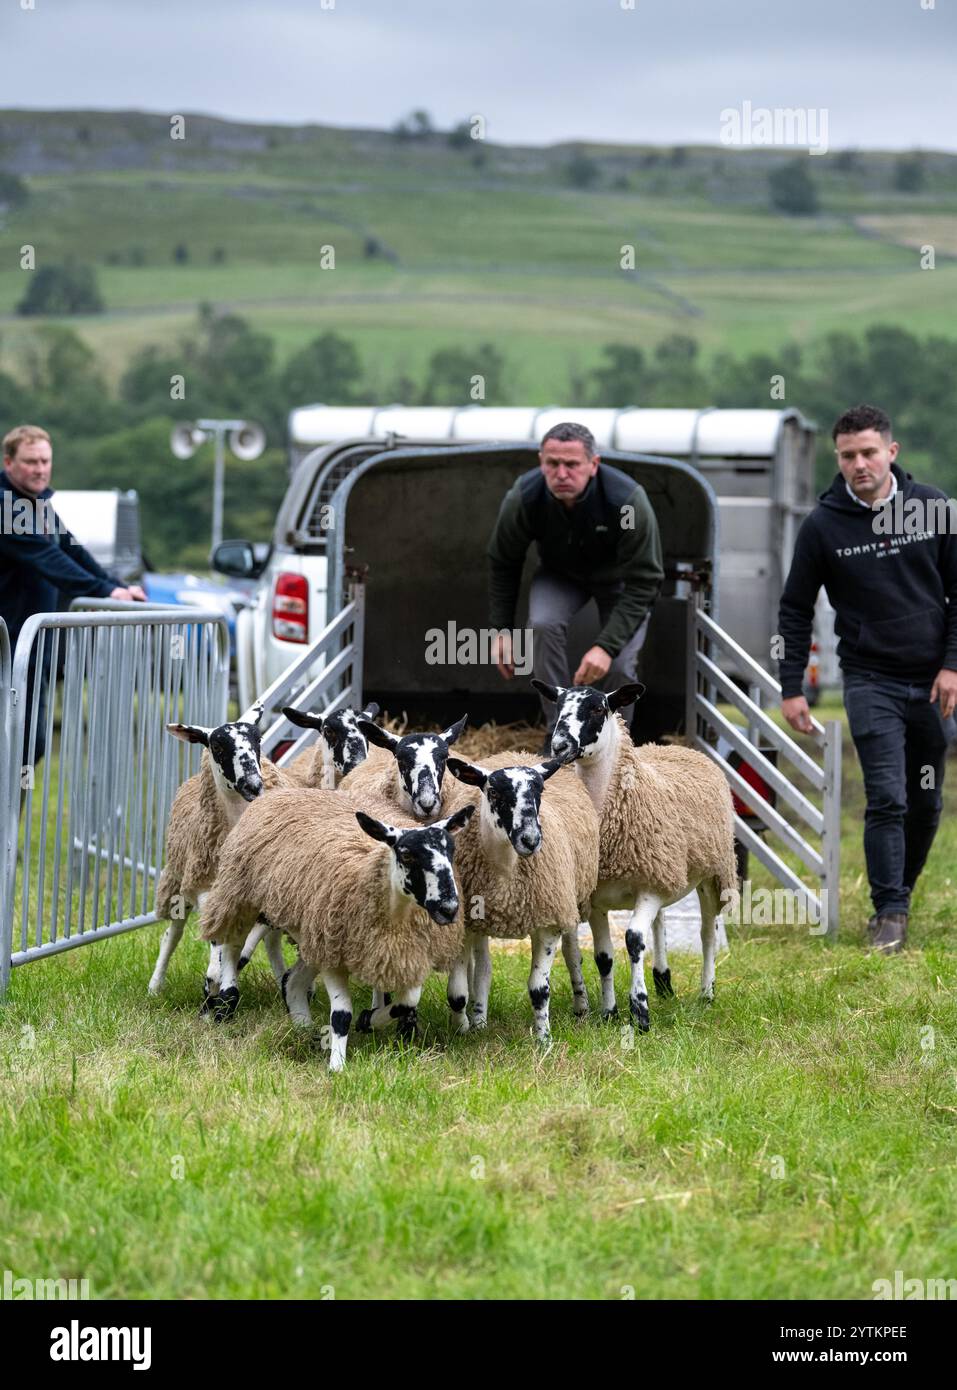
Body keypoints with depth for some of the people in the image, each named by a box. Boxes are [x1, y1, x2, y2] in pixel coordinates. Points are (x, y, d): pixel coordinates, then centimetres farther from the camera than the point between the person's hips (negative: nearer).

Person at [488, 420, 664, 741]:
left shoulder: (627, 501, -38)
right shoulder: (524, 498, -29)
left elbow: (643, 582, -31)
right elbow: (502, 562, -9)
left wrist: (607, 646, -39)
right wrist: (501, 629, -10)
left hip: (618, 579, -2)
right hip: (560, 575, 2)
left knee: (620, 665, -21)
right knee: (544, 624, -29)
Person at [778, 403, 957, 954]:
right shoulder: (824, 525, -5)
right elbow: (796, 611, 3)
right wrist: (792, 688, -1)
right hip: (871, 680, -2)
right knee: (887, 798, -11)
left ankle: (901, 892, 27)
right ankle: (890, 913, -5)